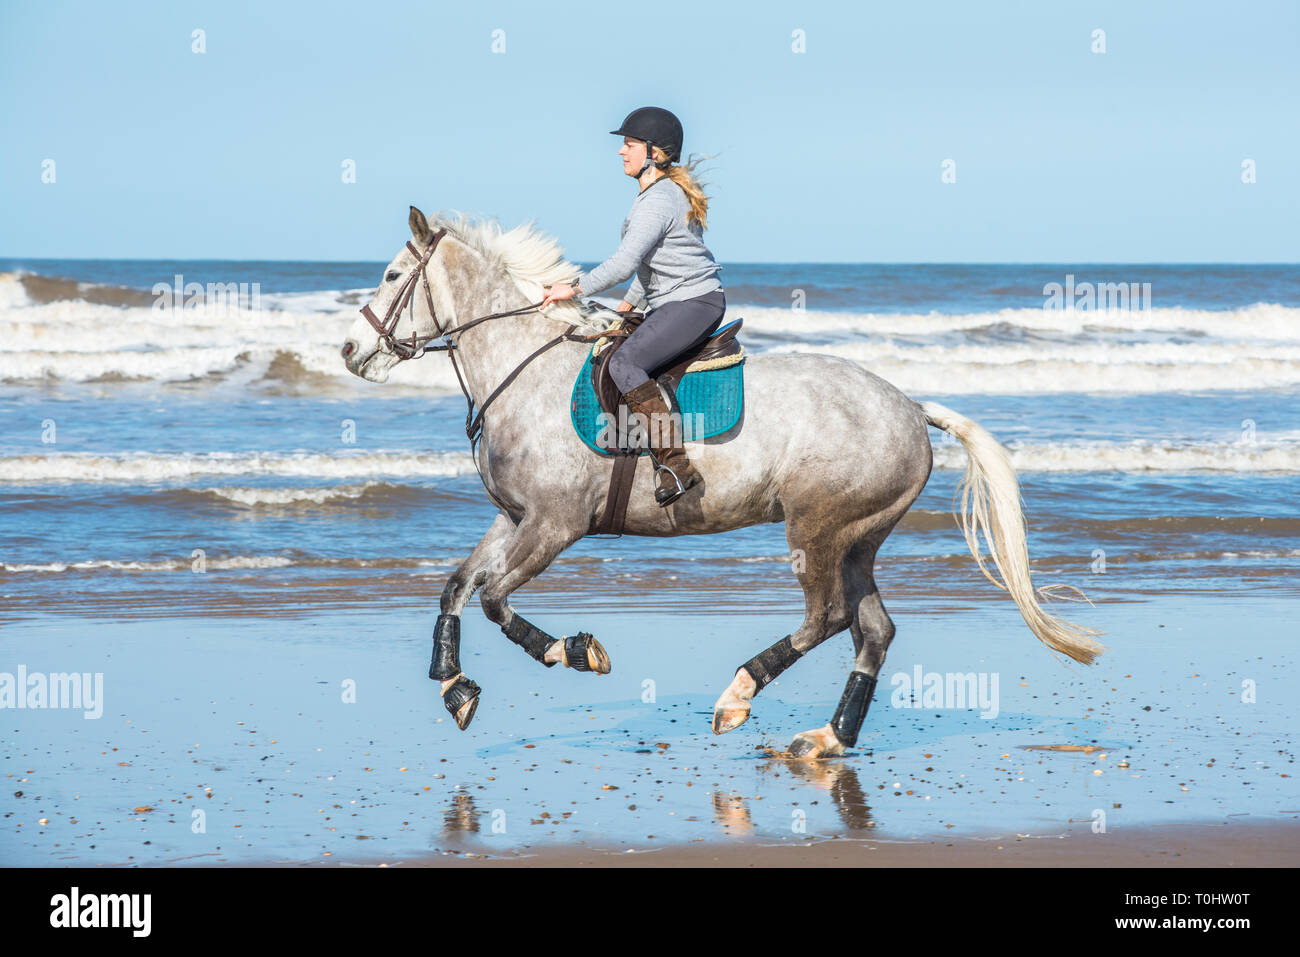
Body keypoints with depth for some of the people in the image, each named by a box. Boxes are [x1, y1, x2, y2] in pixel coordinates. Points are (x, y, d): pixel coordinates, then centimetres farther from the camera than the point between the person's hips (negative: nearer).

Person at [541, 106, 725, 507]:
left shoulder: (656, 202, -17)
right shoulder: (671, 192, 16)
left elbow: (624, 263, -23)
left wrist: (575, 288, -13)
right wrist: (628, 305, 24)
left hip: (694, 301, -11)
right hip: (675, 303, 11)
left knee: (625, 363, -25)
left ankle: (675, 464, -30)